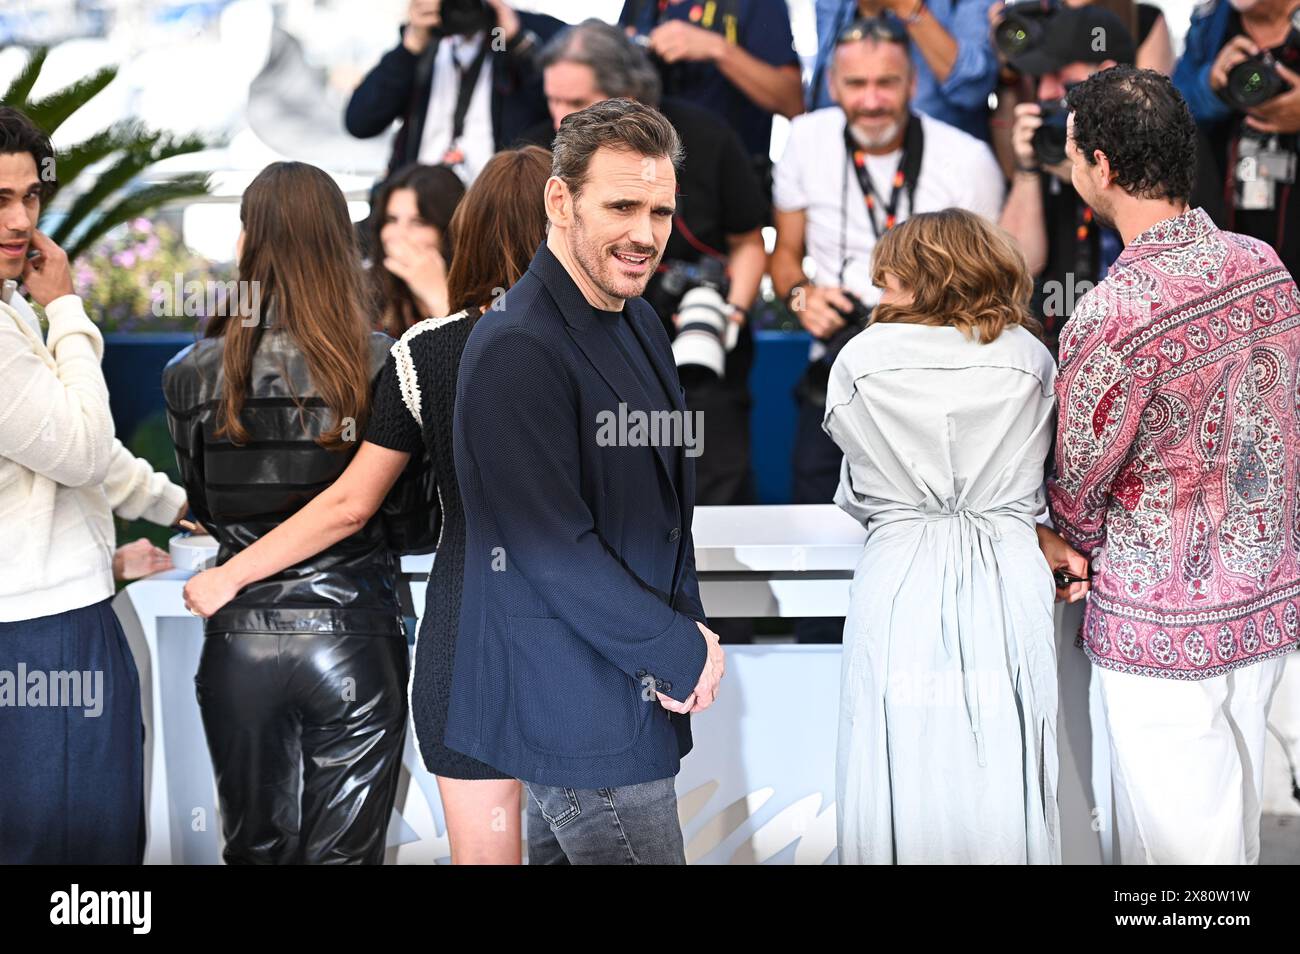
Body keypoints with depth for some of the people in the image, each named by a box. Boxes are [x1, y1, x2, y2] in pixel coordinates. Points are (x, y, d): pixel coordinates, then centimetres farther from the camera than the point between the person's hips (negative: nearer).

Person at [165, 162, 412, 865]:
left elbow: (202, 508, 8)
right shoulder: (383, 365, -10)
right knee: (343, 854, 6)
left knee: (254, 849, 15)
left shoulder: (193, 373, -4)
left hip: (238, 642, 2)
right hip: (352, 640, -2)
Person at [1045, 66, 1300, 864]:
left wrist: (1086, 554, 9)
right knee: (1235, 828, 20)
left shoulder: (1117, 314, -24)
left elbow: (1078, 490, -12)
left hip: (1165, 626, -7)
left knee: (1174, 840, 6)